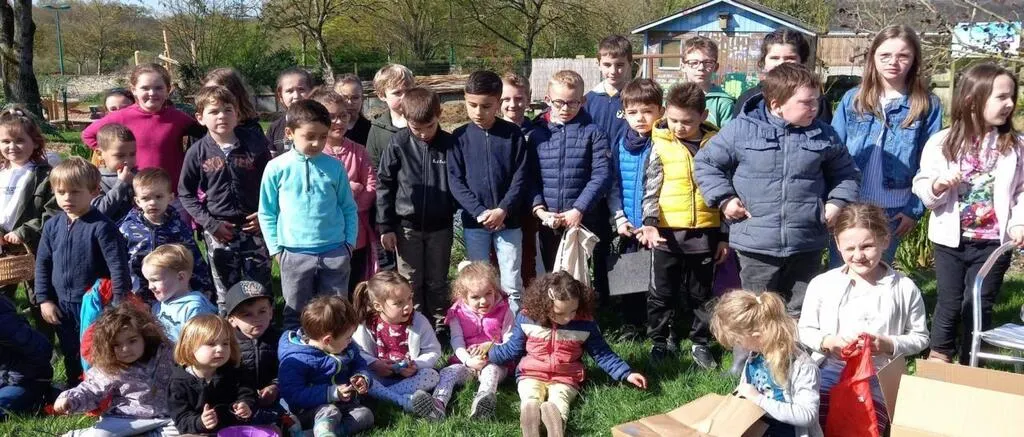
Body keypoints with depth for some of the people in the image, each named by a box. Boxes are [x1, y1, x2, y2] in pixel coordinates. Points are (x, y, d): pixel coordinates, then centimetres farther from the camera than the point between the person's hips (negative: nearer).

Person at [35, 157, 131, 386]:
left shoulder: (101, 227, -17)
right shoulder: (52, 225, 1)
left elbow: (118, 267, -18)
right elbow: (42, 264, 10)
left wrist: (119, 306, -18)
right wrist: (44, 299, 5)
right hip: (62, 306, 6)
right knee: (71, 357, 21)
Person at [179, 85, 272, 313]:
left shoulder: (254, 143, -3)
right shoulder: (197, 152, -3)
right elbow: (185, 193, 3)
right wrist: (210, 223, -6)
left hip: (254, 227, 0)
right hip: (219, 231, 0)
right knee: (225, 294, 10)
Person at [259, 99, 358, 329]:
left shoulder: (335, 167, 1)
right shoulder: (277, 168, -4)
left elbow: (349, 208, 9)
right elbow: (267, 213, 3)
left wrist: (350, 242, 3)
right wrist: (276, 248, 0)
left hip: (335, 253, 1)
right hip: (295, 254, -1)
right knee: (295, 314, 11)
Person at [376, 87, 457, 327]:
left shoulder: (450, 144, -5)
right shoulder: (398, 144, -7)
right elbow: (383, 184, -2)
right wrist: (385, 226, -3)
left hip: (440, 226, 1)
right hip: (407, 226, 0)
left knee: (437, 282, 13)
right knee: (411, 283, 10)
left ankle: (439, 327, 26)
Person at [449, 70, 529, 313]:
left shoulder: (512, 134, -2)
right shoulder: (460, 137, -1)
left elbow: (521, 177, -4)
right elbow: (455, 180, -4)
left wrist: (503, 210, -16)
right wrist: (479, 212, -15)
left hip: (508, 220, -1)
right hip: (474, 221, 1)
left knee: (512, 284, 4)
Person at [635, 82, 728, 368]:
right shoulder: (661, 144, -3)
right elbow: (651, 188, -3)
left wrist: (725, 235, 6)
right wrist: (649, 222, -18)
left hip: (705, 232, 1)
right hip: (667, 231, -1)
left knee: (702, 293, 13)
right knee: (662, 292, 9)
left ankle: (700, 343, 27)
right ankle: (661, 342, 24)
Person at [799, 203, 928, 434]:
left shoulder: (905, 288, 0)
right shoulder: (821, 284, 1)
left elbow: (920, 338, 7)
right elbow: (804, 330, 9)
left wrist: (887, 344, -11)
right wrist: (827, 341, -11)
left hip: (880, 376, -1)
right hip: (830, 369, 1)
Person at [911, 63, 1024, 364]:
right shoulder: (942, 142, -5)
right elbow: (921, 187, -2)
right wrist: (938, 185, -22)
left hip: (993, 241, 1)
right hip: (950, 239, 0)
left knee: (979, 305, 7)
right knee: (949, 302, 12)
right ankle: (939, 357, 32)